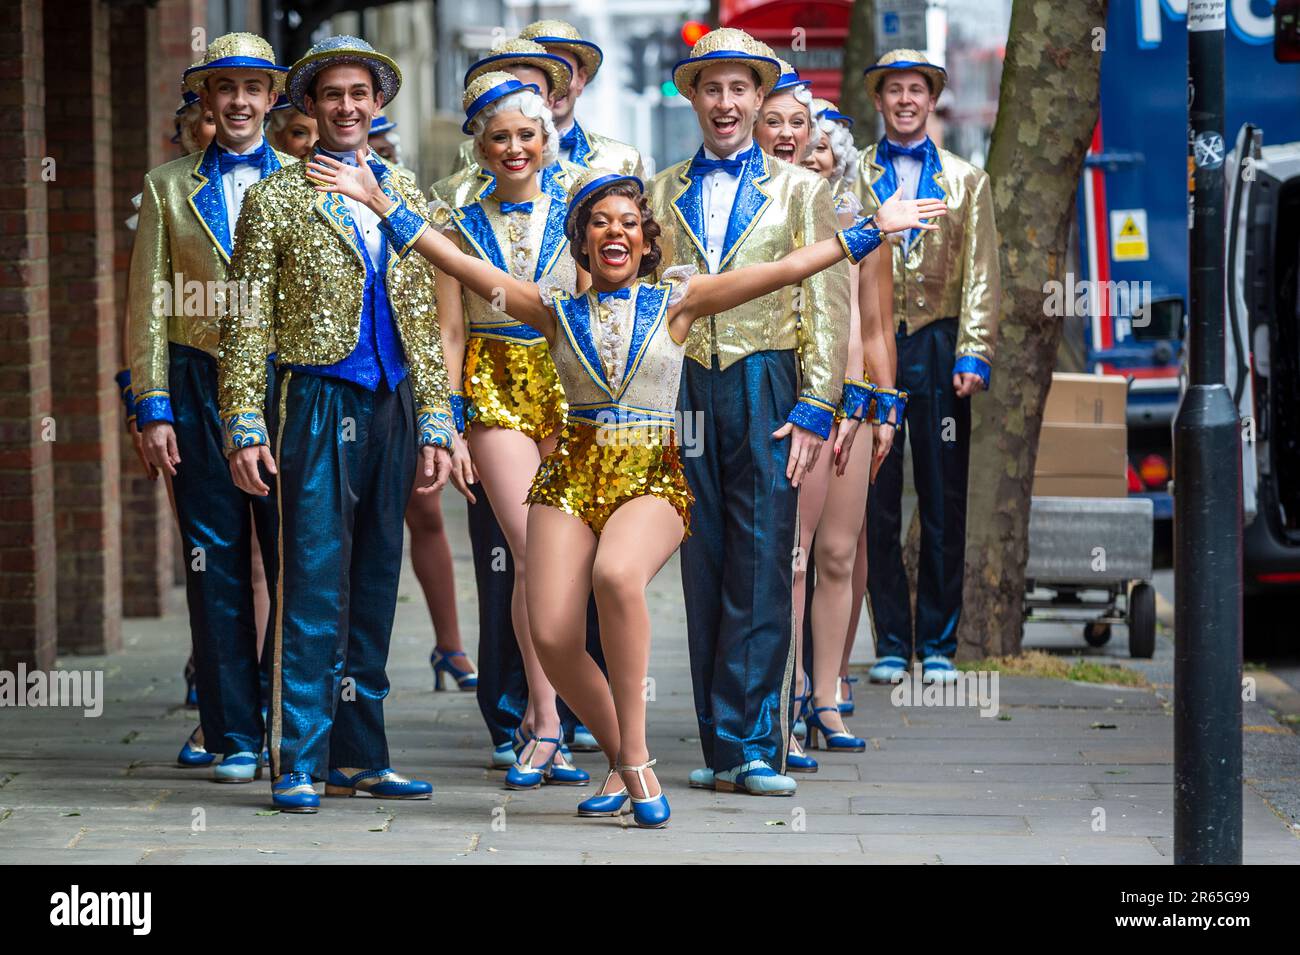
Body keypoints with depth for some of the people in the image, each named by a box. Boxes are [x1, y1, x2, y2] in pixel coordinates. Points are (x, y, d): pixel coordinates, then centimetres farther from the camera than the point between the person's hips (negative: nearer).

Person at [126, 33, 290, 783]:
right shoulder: (170, 189, 12)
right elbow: (149, 306, 9)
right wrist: (153, 408, 0)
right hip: (201, 384, 1)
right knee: (217, 564, 2)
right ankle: (233, 731, 8)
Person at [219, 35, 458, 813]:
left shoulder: (403, 194, 14)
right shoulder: (276, 199, 3)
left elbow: (425, 318, 15)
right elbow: (247, 323, 0)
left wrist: (436, 422, 9)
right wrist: (246, 426, -8)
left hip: (391, 408, 4)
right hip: (317, 405, -4)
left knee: (375, 587, 7)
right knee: (316, 588, -8)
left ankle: (361, 756, 13)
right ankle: (301, 764, -6)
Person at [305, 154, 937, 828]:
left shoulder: (675, 303, 8)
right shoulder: (556, 309, 12)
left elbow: (785, 269, 5)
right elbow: (458, 262, 10)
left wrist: (873, 229, 2)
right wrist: (379, 202, 7)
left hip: (652, 480, -3)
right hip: (572, 475, 3)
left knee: (616, 577, -35)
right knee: (552, 639, -13)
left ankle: (634, 756, -23)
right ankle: (622, 760, 14)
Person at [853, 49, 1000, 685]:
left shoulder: (966, 181, 12)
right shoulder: (851, 177, 9)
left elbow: (981, 276, 7)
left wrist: (973, 355, -5)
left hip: (938, 348, 0)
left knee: (943, 506, 1)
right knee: (876, 506, 0)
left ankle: (937, 644, 7)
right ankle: (891, 644, 6)